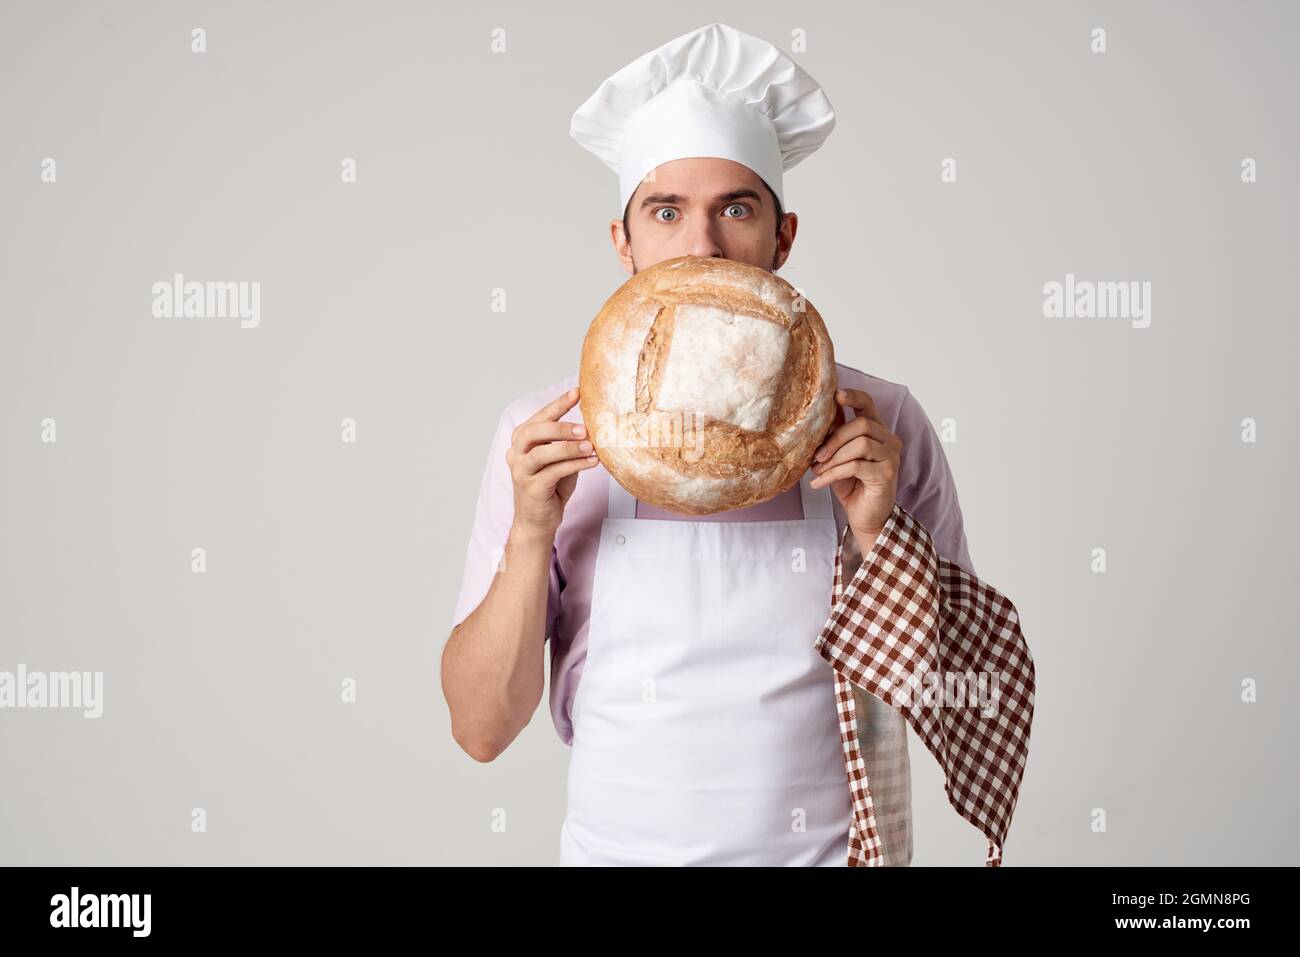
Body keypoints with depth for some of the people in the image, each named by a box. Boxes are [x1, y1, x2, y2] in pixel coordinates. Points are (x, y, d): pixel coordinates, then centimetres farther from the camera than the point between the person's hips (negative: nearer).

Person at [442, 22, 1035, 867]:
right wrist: (531, 538, -21)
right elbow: (481, 730, -8)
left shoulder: (880, 424, -8)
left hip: (836, 846, 0)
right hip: (622, 846, 0)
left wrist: (879, 536, -19)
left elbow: (967, 700, -6)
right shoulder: (546, 433, -8)